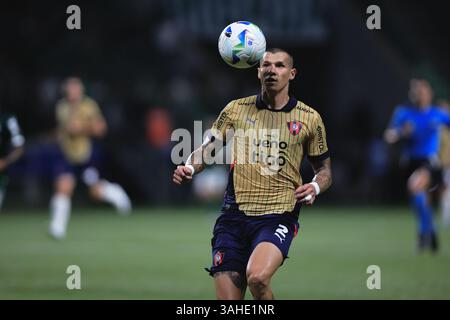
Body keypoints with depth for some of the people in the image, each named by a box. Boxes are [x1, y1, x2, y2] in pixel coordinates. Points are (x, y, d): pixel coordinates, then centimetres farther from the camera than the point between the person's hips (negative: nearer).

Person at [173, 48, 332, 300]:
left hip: (279, 216, -2)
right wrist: (189, 168, -9)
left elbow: (324, 168, 15)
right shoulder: (236, 109, 9)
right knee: (228, 299, -4)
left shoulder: (309, 118, 6)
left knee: (257, 277, -30)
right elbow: (208, 149, 12)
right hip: (234, 215, 2)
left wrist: (315, 187, -7)